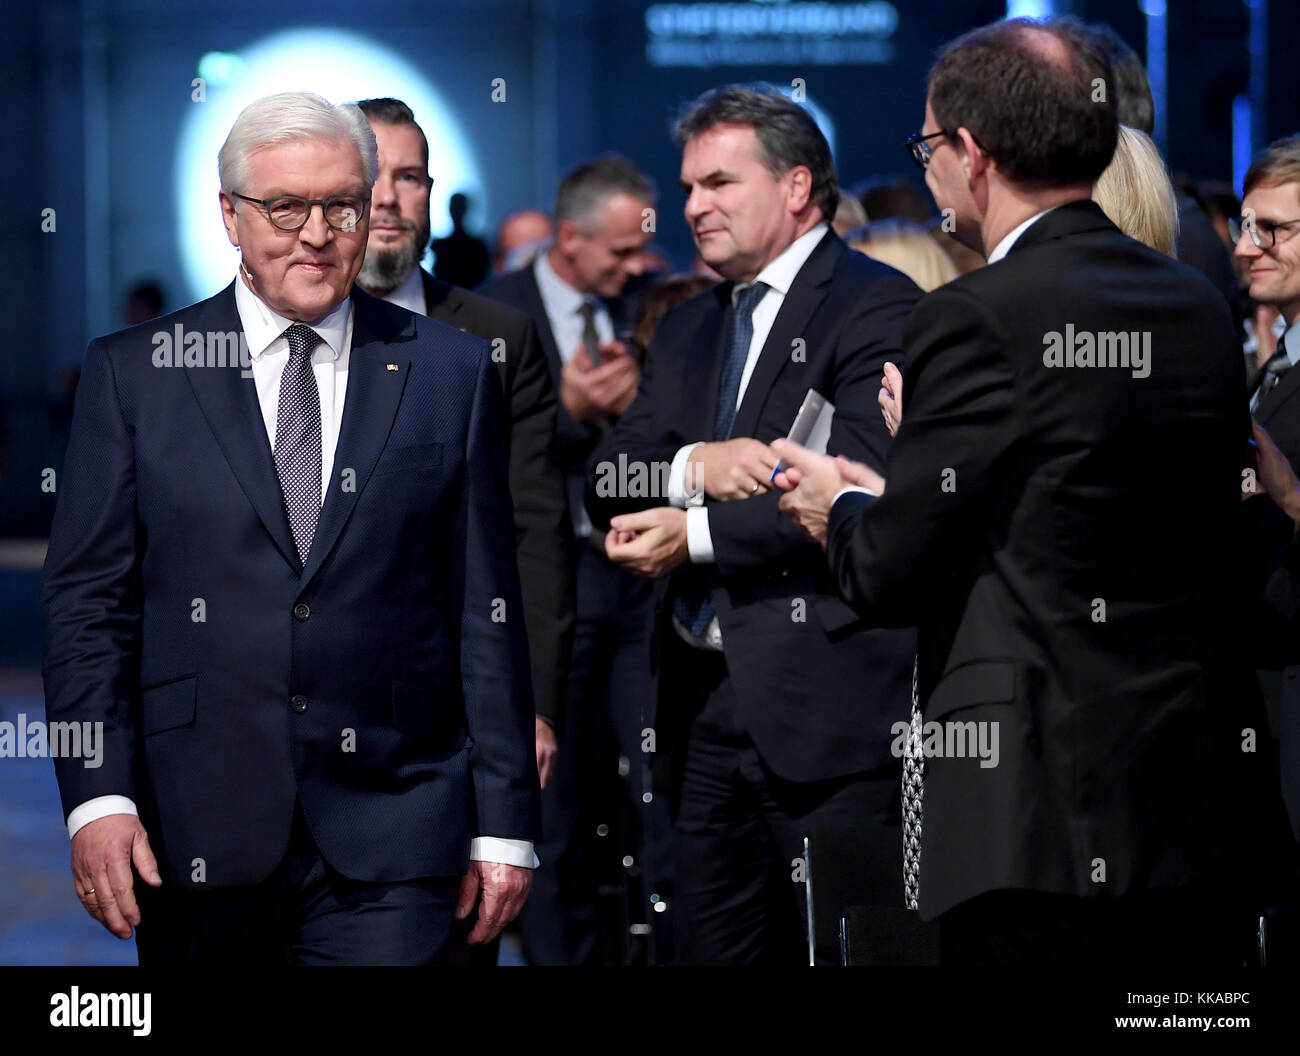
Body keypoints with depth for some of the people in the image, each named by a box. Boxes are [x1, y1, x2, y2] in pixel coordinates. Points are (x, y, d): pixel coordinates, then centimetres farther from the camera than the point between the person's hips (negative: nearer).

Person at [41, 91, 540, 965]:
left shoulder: (451, 372, 8)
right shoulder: (132, 373, 7)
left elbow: (487, 609, 7)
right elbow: (87, 599, 3)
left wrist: (505, 824, 3)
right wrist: (98, 796, -8)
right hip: (194, 840, 0)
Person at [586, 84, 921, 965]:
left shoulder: (877, 309, -5)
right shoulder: (686, 331, 21)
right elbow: (607, 481, 12)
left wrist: (696, 534, -13)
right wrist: (692, 468, -10)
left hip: (827, 699, -7)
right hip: (703, 702, 8)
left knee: (844, 951, -7)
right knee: (716, 948, 8)